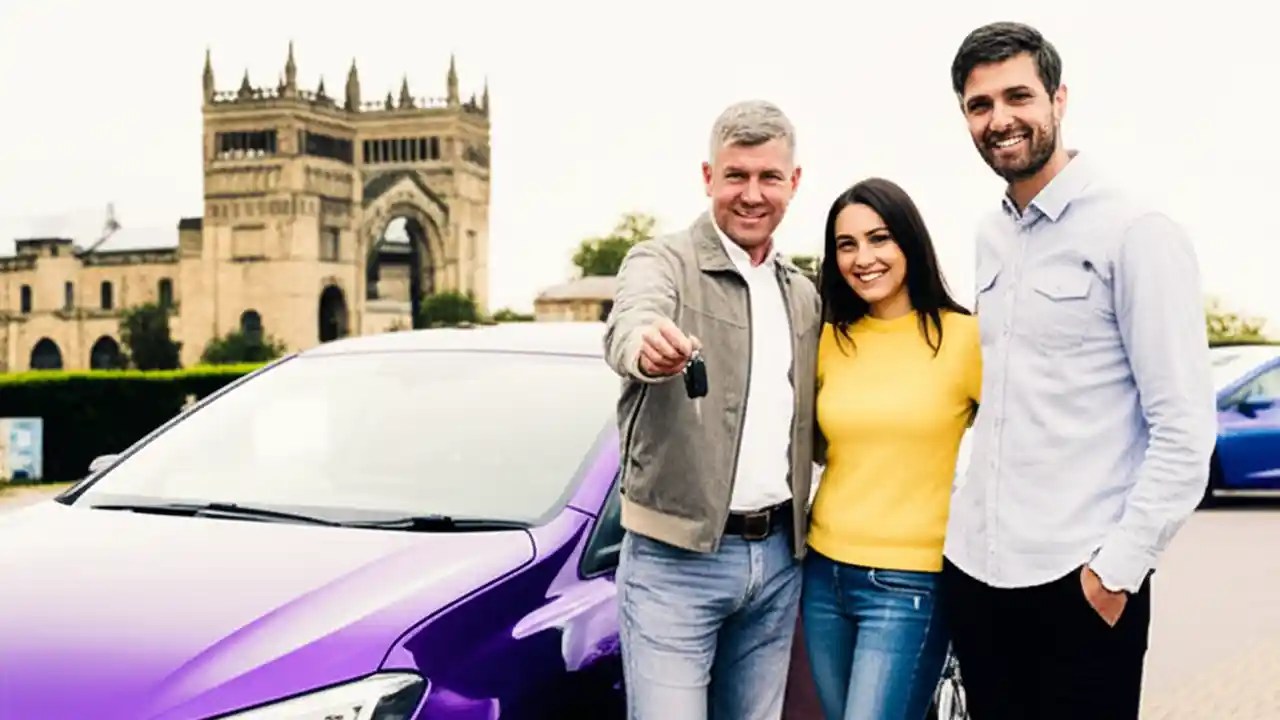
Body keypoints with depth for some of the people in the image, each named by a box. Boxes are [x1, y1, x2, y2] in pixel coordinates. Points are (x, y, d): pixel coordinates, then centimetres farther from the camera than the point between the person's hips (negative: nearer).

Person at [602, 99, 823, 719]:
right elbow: (631, 324, -31)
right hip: (675, 559, -5)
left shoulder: (804, 294, 12)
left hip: (778, 557, 6)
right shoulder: (661, 262, -6)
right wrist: (647, 345, -53)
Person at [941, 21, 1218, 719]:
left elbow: (1185, 430, -12)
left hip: (1079, 580, -6)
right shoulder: (990, 237, 12)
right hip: (973, 564, 6)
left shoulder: (1136, 234, -9)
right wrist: (962, 500, 12)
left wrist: (1117, 567, -16)